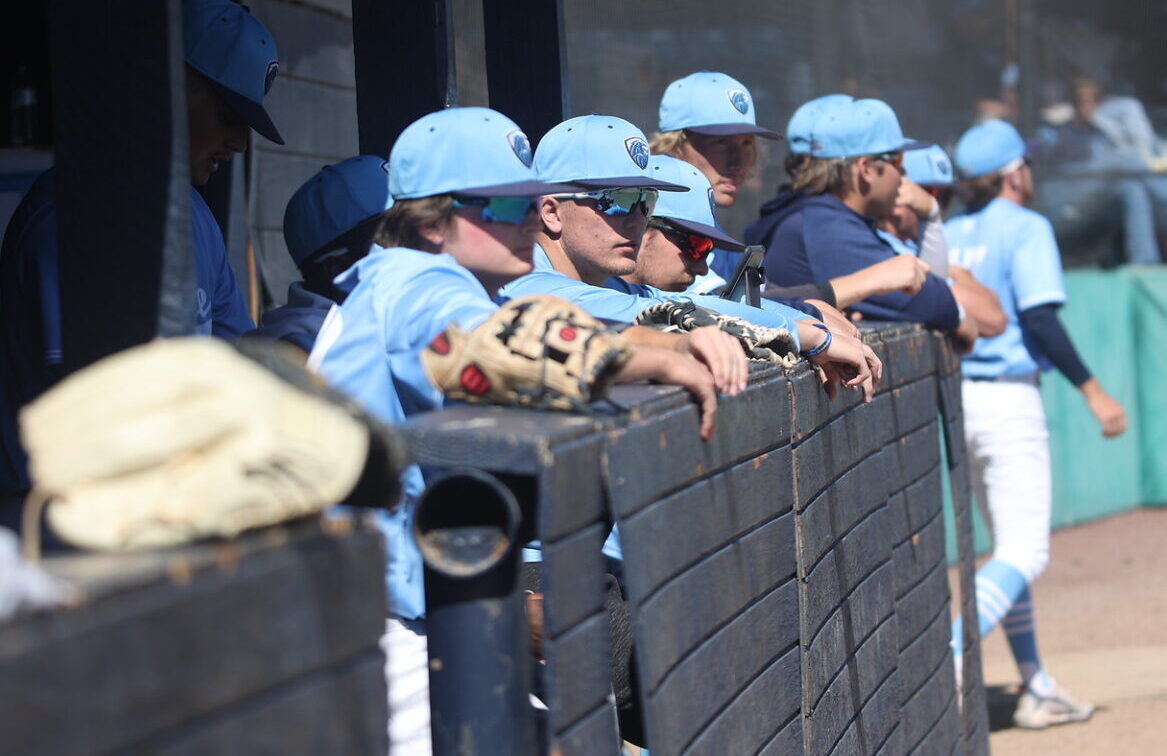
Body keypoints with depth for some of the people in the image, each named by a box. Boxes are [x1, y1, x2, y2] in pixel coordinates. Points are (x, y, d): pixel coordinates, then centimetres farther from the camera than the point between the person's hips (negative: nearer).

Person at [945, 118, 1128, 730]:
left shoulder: (944, 236, 12)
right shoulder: (1026, 227, -7)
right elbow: (1039, 319, -17)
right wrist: (1091, 391, -17)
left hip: (952, 397, 7)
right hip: (1007, 398, -7)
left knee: (1009, 544, 16)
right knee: (1024, 556, -8)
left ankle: (1037, 690, 19)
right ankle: (947, 658, -28)